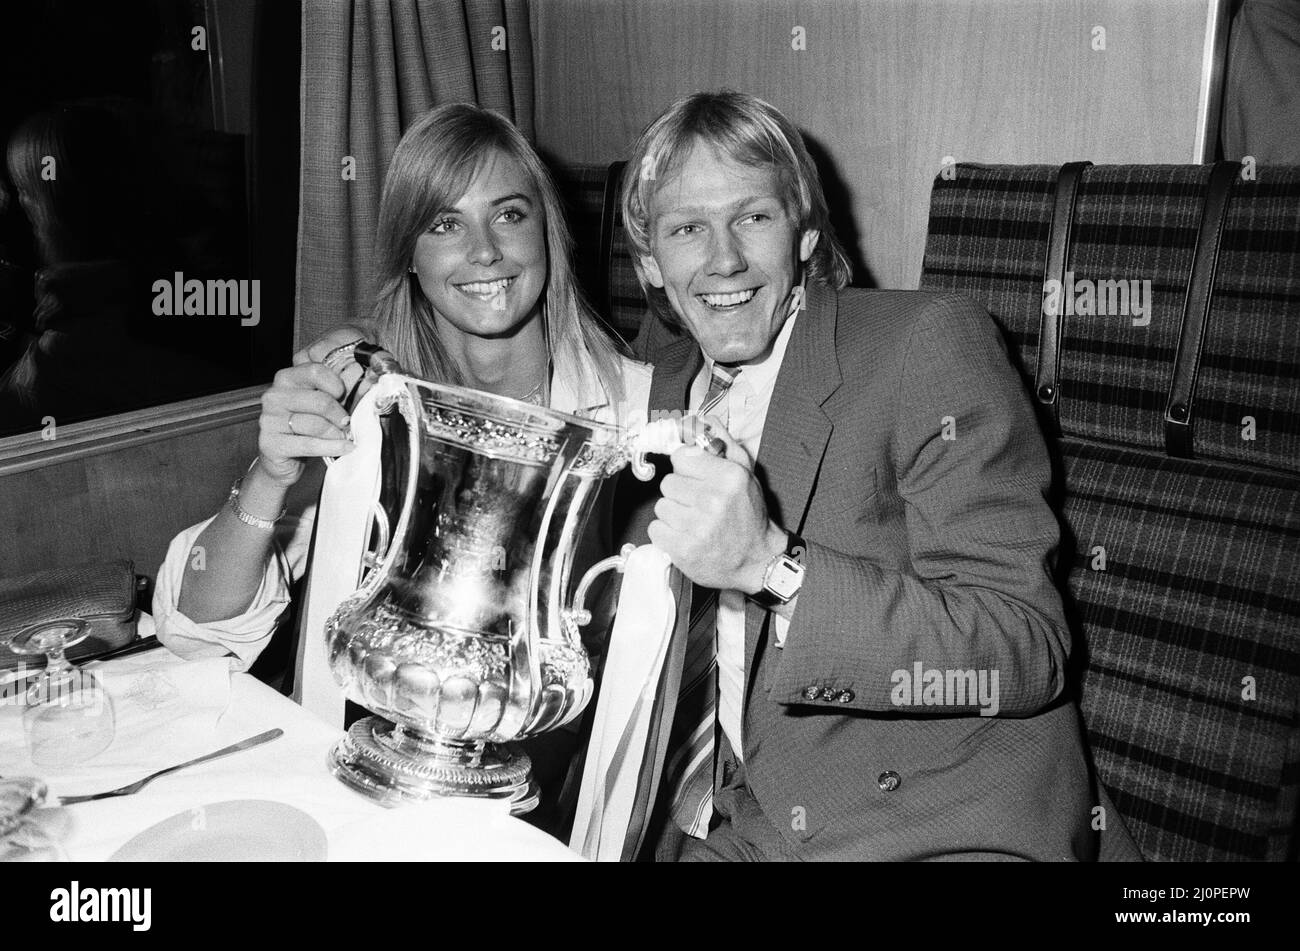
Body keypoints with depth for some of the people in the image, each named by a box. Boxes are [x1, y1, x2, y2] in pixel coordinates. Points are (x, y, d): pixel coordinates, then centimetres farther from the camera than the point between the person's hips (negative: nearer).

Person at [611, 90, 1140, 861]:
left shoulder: (930, 343, -10)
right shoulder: (662, 372, 7)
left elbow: (1025, 654, -16)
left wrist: (772, 565, -26)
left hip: (936, 829, -4)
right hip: (721, 829, 5)